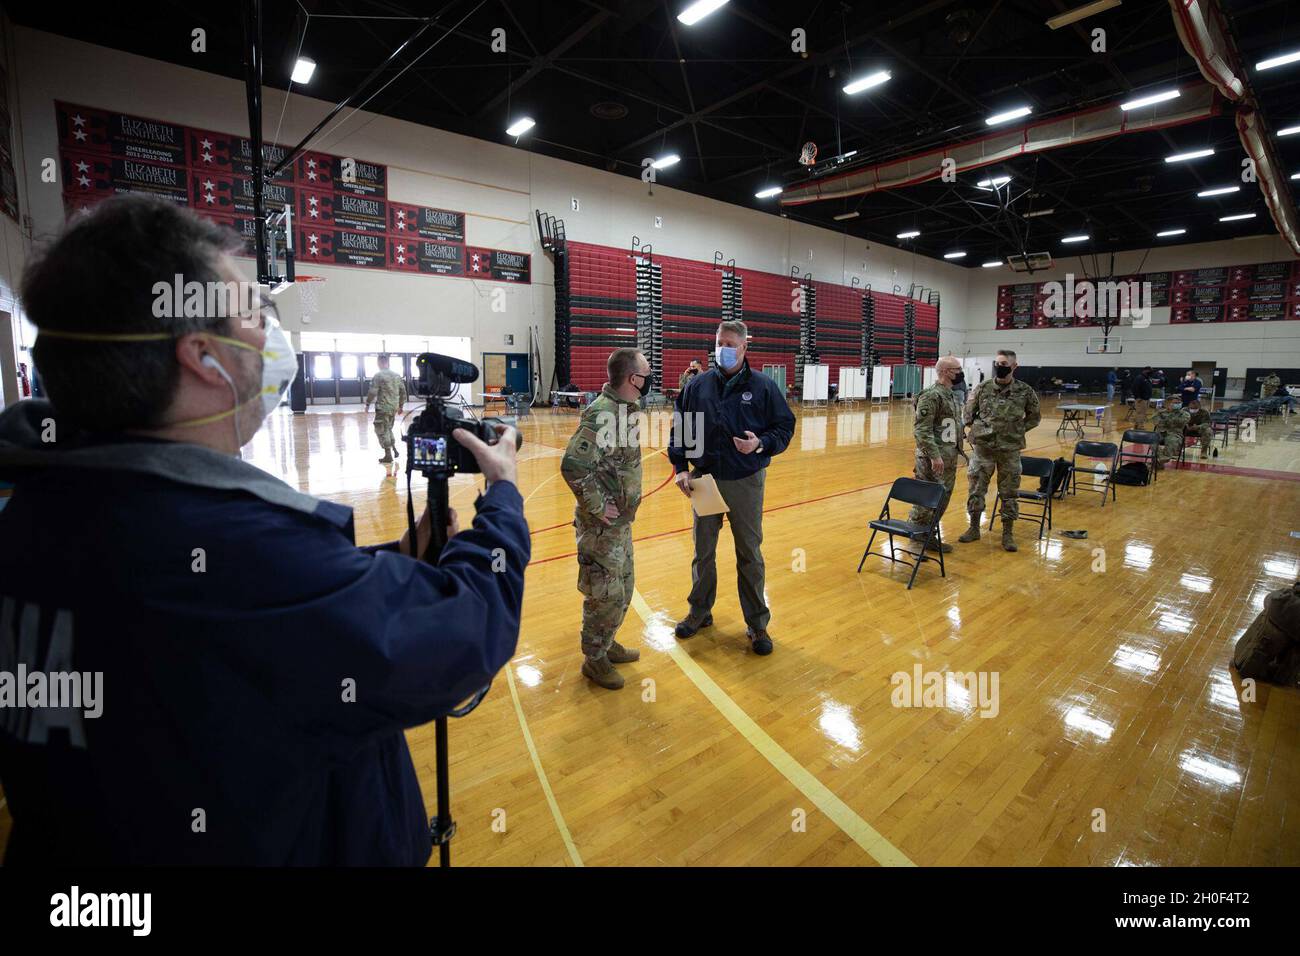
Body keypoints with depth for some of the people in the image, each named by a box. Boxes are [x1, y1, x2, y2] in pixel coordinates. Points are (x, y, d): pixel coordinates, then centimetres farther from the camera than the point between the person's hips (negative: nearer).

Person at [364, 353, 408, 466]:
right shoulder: (397, 375, 9)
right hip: (394, 407, 7)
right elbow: (403, 392, 12)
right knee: (388, 428, 23)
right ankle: (394, 449, 21)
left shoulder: (378, 375, -11)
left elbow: (372, 392, -14)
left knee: (381, 430, 1)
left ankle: (388, 456, -1)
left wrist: (367, 404, -2)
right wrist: (400, 405, 21)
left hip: (383, 407, -7)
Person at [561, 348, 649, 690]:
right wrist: (597, 507, -23)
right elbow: (572, 465, -32)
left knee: (623, 589, 21)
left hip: (622, 520, 9)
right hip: (603, 525, -9)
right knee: (606, 595, 4)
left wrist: (629, 499, 13)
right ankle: (594, 659, 23)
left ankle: (606, 644, 39)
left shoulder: (626, 408, 6)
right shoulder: (602, 414, -24)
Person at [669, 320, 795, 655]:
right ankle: (700, 612, 33)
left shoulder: (763, 386, -2)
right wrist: (680, 468, -3)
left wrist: (761, 444, -18)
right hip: (704, 479, 2)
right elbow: (679, 428, 6)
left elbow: (785, 426, 1)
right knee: (704, 551, 13)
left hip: (746, 482, -2)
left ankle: (757, 623, 21)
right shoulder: (698, 385, 2)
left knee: (750, 554, 7)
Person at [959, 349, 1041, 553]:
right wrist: (978, 429, 2)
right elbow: (967, 414, 9)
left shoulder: (1025, 391, -4)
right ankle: (974, 528, 21)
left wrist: (1018, 430, 1)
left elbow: (1035, 416, 10)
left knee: (1009, 493, 7)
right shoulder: (983, 388, -3)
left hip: (1010, 450, -1)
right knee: (976, 489, 6)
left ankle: (1008, 533, 19)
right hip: (983, 447, 1)